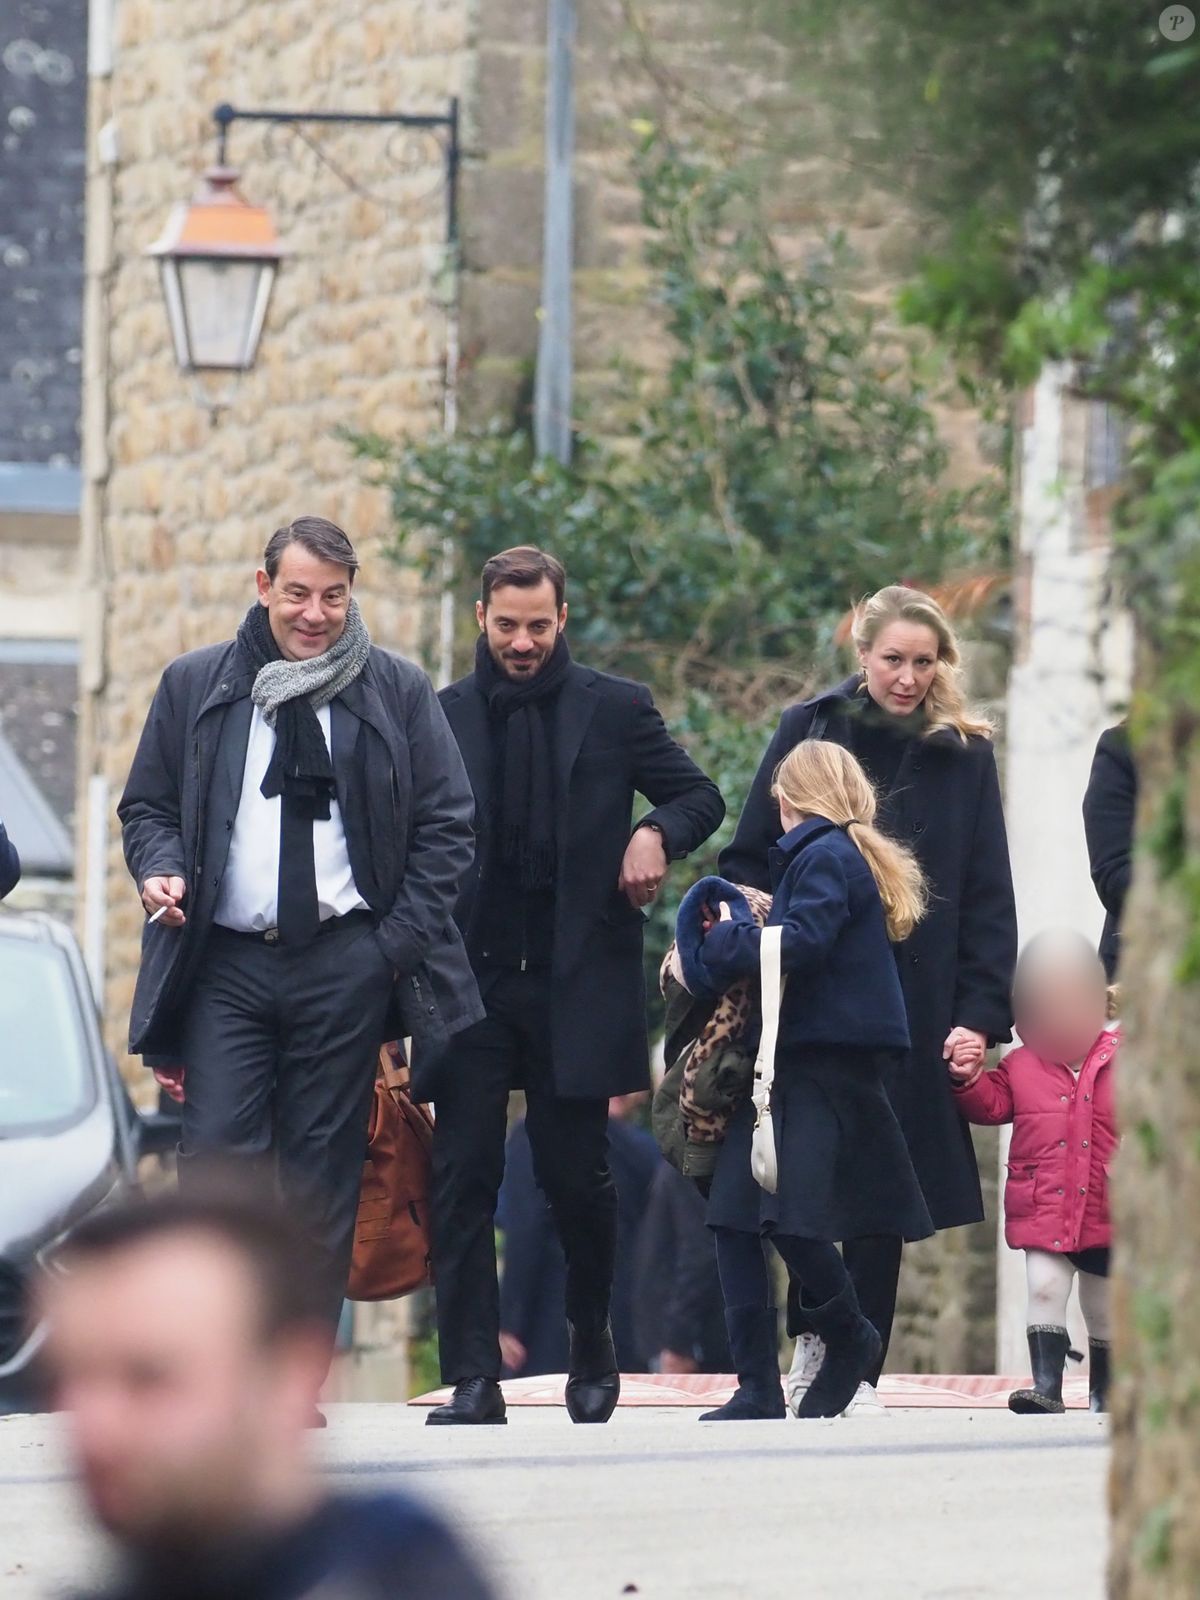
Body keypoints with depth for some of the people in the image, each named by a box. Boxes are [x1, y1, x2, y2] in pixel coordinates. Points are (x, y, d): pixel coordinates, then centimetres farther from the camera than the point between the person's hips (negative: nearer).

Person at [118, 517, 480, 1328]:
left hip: (347, 964, 0)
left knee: (325, 1175, 3)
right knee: (217, 1156, -11)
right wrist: (160, 870, -6)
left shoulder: (399, 692, 7)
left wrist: (401, 944, -2)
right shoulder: (196, 686, 9)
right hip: (223, 964, 0)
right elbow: (148, 804, 16)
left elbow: (445, 826, 7)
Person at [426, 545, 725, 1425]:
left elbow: (702, 797, 10)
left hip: (575, 981, -1)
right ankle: (472, 1378, -5)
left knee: (578, 1176, 4)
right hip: (471, 980, 1)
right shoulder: (444, 717, 8)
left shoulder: (614, 709, 4)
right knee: (463, 1179, -5)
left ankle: (593, 1352, 26)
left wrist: (655, 834, -12)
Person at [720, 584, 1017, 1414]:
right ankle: (813, 1334, 15)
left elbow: (988, 898, 3)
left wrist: (980, 1014, -6)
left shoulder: (965, 755, 4)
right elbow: (749, 861, 5)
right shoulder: (809, 732, 3)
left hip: (911, 1006, 0)